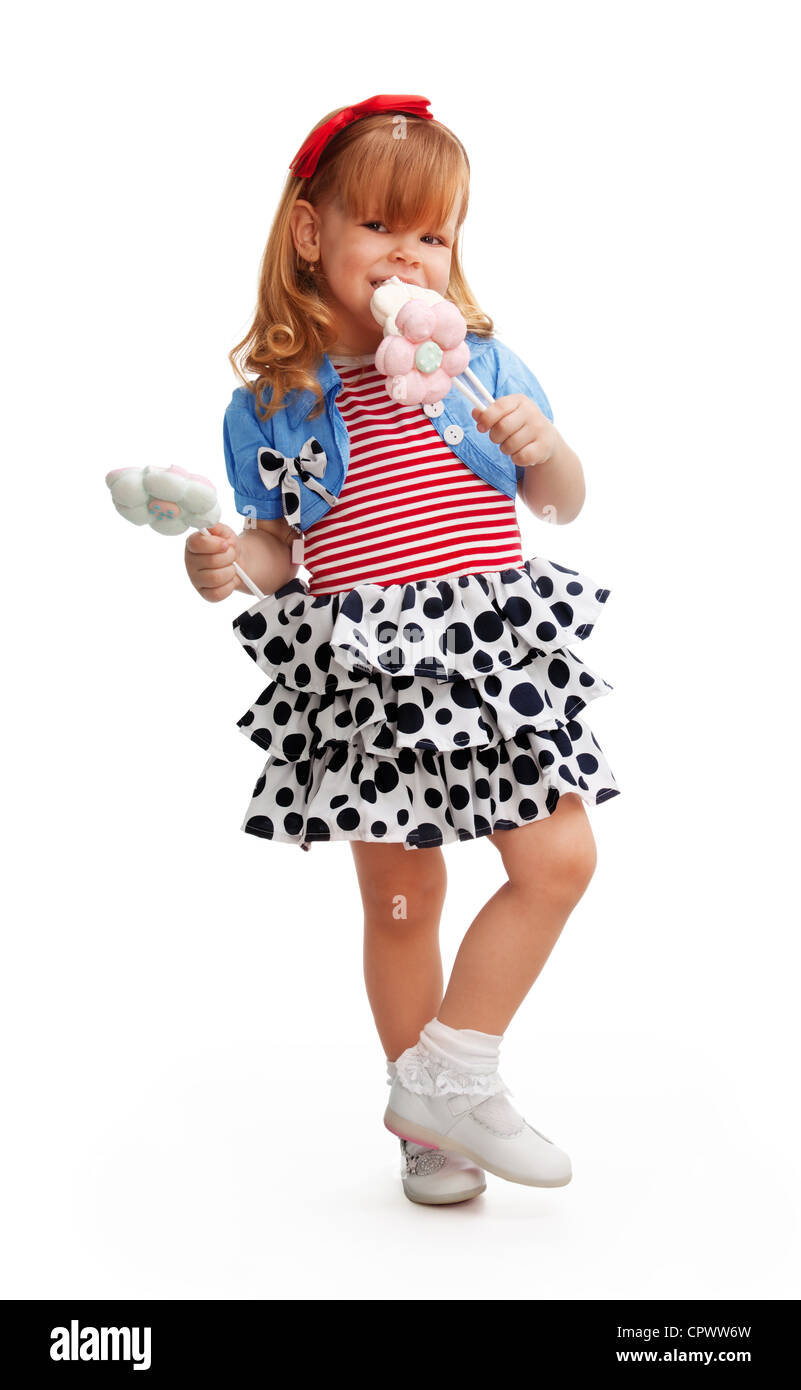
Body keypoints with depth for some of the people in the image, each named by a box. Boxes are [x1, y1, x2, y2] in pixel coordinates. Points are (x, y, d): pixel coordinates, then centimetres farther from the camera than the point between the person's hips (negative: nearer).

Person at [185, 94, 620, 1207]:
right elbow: (277, 545, 7)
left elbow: (564, 505, 12)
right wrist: (230, 564, -14)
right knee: (401, 897, 6)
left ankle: (447, 1078, 11)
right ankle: (429, 1128, 24)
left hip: (494, 652, 2)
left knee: (561, 858, -6)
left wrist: (543, 448, -9)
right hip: (364, 672, -2)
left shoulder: (478, 358, 7)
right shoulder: (272, 398, 3)